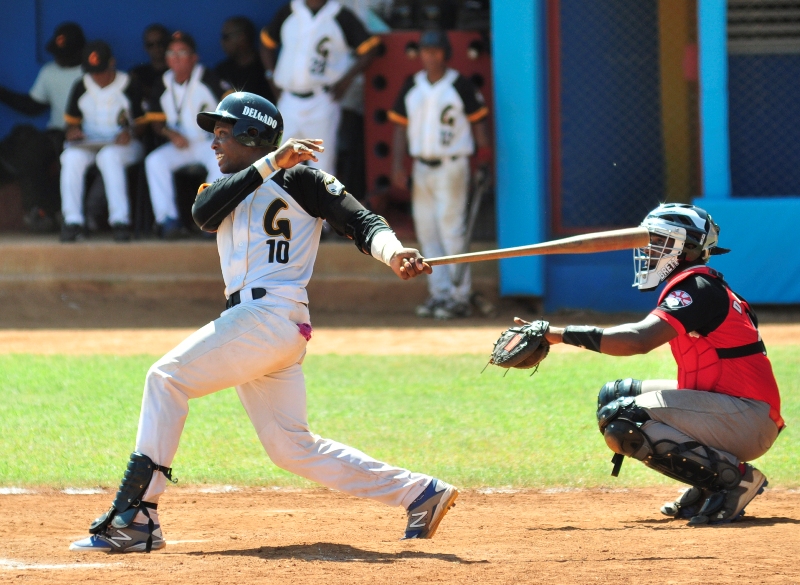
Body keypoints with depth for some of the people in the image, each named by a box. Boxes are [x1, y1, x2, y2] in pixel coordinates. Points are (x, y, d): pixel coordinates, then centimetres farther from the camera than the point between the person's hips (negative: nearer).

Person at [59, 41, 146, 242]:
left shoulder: (129, 86, 0)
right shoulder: (81, 87, 9)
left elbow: (141, 122, 1)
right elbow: (71, 120, 16)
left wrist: (130, 133, -20)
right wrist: (73, 131, -8)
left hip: (122, 145, -3)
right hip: (87, 144, 3)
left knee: (109, 156, -39)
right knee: (72, 158, -31)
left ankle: (120, 220, -40)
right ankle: (72, 220, -31)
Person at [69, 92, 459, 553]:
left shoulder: (299, 178, 1)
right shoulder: (229, 188, 22)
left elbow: (361, 222, -7)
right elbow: (203, 213, -1)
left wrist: (393, 251, -29)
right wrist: (269, 164, -12)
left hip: (269, 315, -9)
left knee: (167, 378, -12)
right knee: (292, 446, 9)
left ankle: (134, 518, -15)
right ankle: (419, 493, 13)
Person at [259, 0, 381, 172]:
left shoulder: (341, 17, -4)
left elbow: (368, 48, -5)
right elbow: (267, 42, 20)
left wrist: (347, 79, -10)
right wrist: (271, 76, 10)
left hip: (322, 100, -4)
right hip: (289, 100, 4)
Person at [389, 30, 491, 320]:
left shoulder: (460, 86, -4)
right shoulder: (412, 86, 9)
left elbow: (478, 121, -1)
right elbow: (401, 125, 11)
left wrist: (484, 158, -11)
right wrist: (397, 166, 4)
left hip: (451, 166, -6)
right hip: (421, 166, 6)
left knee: (451, 230, -9)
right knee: (426, 232, 6)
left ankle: (460, 297, -6)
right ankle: (440, 293, 12)